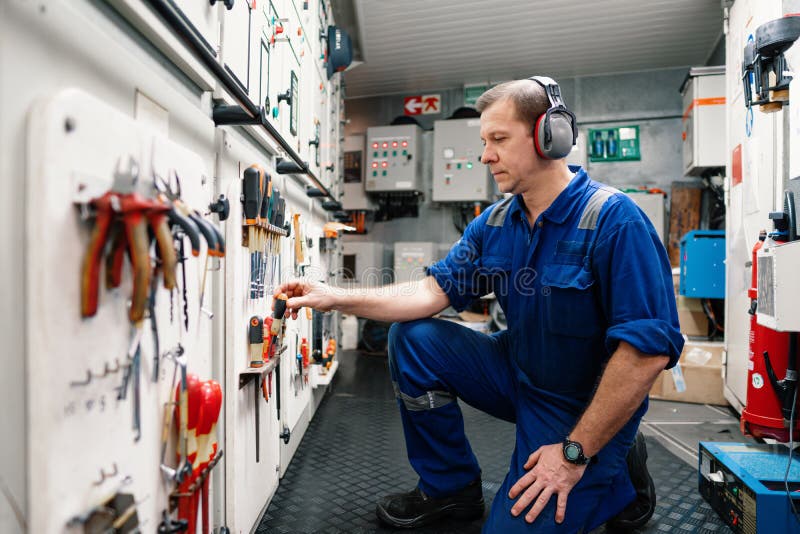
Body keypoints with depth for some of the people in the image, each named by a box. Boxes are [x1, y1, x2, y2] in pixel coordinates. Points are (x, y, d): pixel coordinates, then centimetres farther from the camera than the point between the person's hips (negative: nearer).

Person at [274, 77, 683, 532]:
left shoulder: (613, 220, -23)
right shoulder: (495, 222, -2)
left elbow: (649, 350, -25)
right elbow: (436, 290, -6)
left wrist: (575, 453, -22)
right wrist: (337, 298, -15)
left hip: (584, 406, -5)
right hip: (517, 375, 6)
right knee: (412, 338, -8)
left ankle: (619, 473, 16)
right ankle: (451, 489, 10)